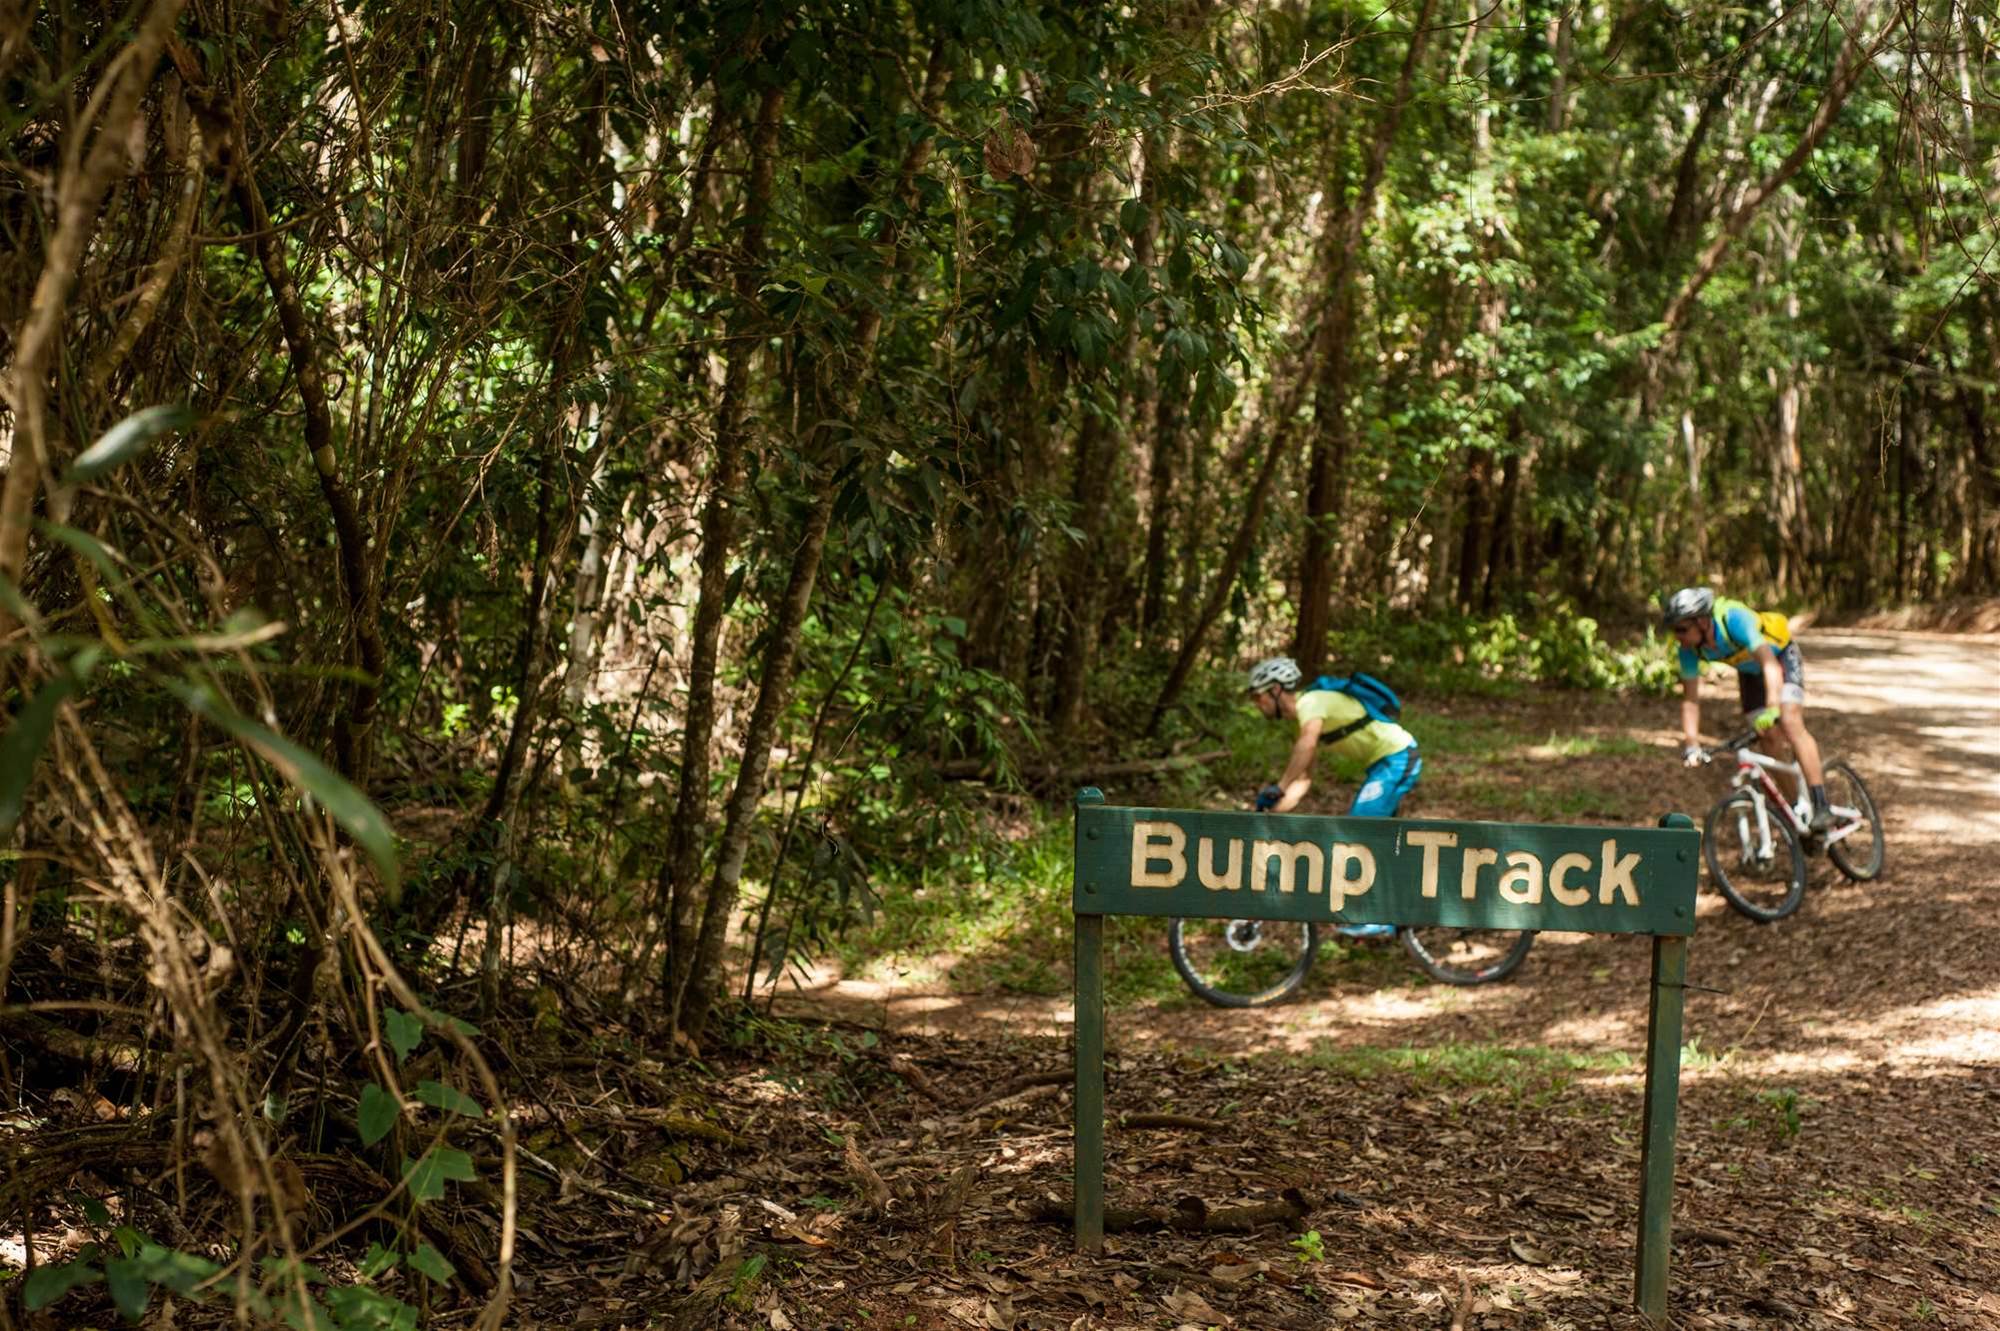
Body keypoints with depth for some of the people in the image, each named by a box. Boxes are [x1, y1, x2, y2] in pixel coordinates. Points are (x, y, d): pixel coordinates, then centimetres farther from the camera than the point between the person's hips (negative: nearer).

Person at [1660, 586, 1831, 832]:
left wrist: (1772, 708, -61)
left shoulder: (1733, 618, -39)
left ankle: (1821, 806, -25)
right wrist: (1691, 744, -30)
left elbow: (1770, 663, -48)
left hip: (1781, 655, -6)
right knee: (1765, 738, -1)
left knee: (1790, 723, -23)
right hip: (1749, 671, 6)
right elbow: (1690, 699, -19)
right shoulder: (1690, 648, -23)